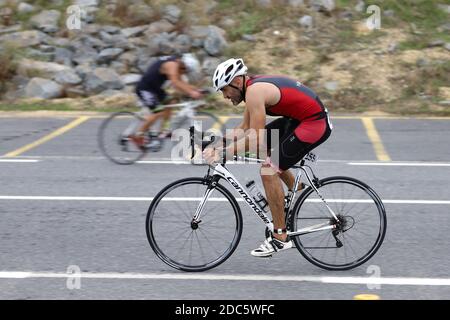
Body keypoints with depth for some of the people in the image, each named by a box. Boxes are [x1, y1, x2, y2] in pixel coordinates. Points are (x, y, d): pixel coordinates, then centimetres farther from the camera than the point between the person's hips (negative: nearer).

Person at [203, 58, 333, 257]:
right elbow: (244, 129, 17)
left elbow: (256, 138, -24)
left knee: (268, 171, -12)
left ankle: (280, 237, -7)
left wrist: (222, 153, -22)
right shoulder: (255, 86, 11)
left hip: (315, 123, -10)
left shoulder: (255, 91, -19)